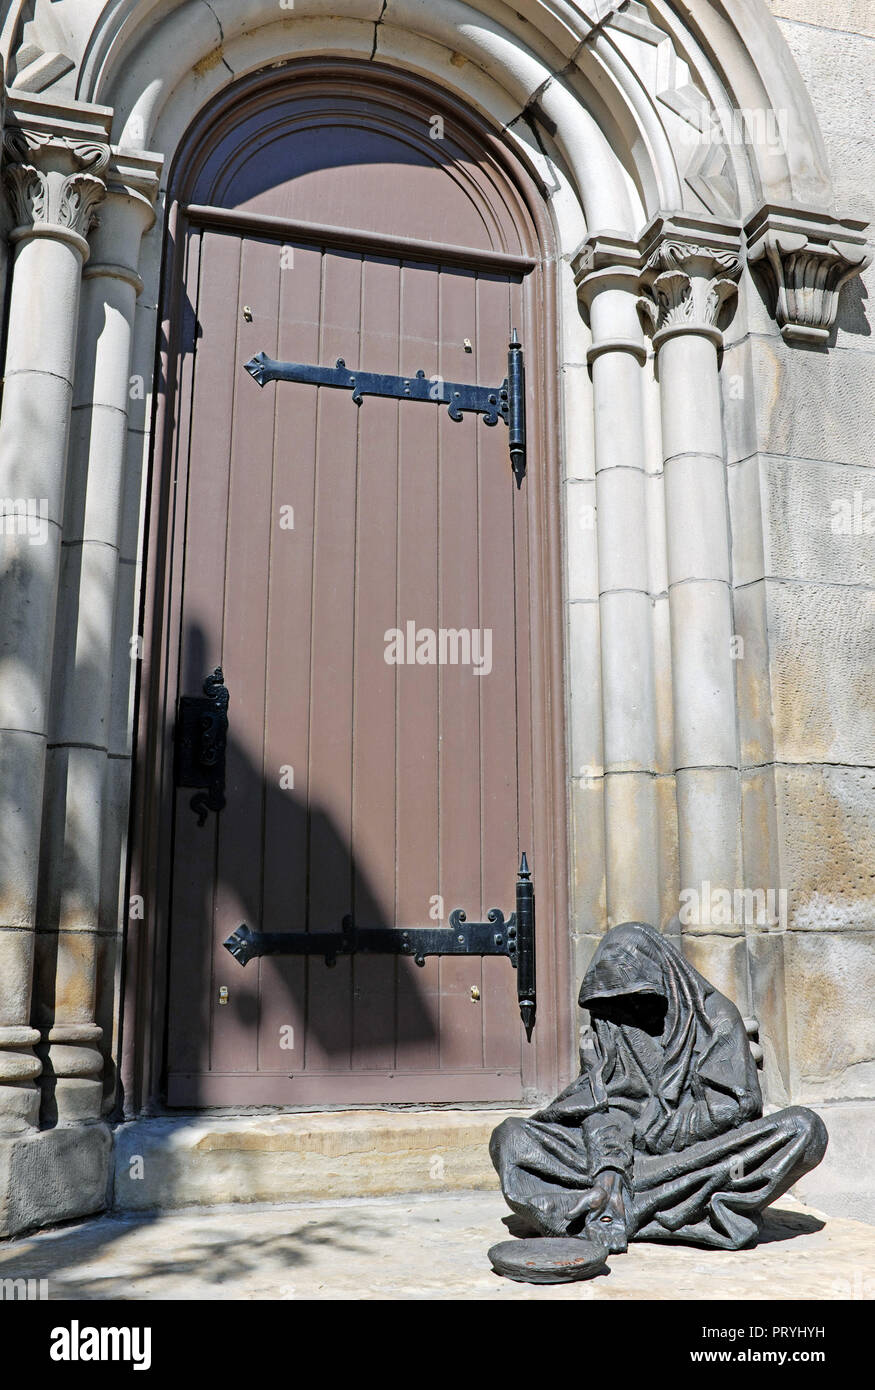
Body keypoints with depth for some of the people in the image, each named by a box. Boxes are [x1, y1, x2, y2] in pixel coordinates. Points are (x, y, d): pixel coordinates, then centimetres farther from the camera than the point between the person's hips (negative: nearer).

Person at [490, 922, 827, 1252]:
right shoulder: (602, 1034, 6)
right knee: (509, 1137, -14)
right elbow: (600, 1114, -6)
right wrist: (609, 1173, -25)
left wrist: (651, 1127, -9)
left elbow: (732, 1107, -8)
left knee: (805, 1127, -28)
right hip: (627, 1157, 1)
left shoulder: (716, 1017, 0)